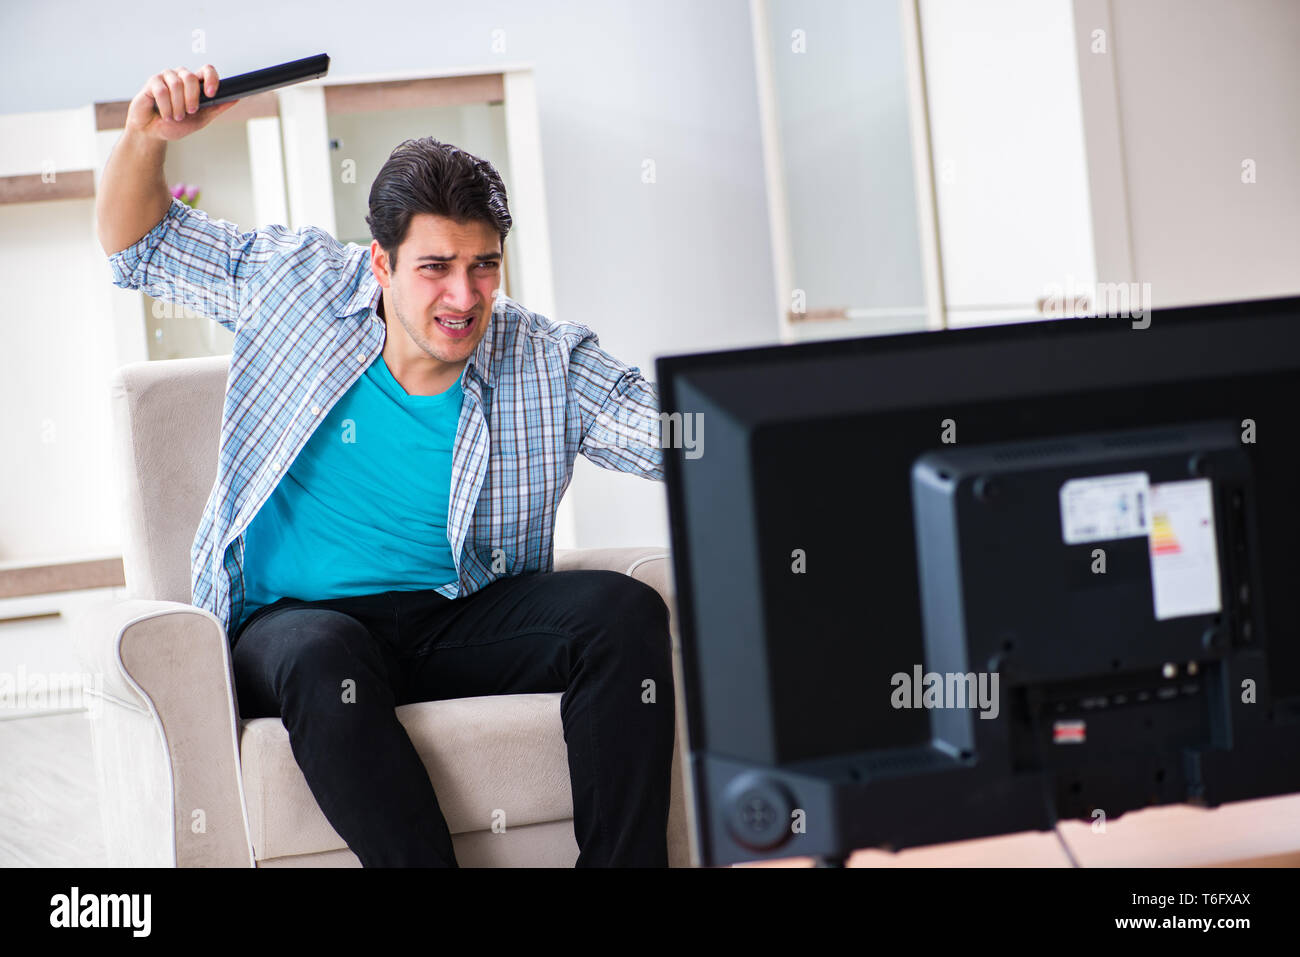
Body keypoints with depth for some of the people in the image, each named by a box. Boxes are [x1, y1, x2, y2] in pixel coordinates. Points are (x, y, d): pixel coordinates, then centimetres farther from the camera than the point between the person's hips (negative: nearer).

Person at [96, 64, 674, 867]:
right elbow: (141, 244, 13)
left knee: (627, 611, -23)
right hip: (297, 620, -1)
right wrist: (146, 140, -7)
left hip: (464, 621, 2)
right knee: (324, 659, -39)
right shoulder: (303, 282, 1)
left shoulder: (547, 366, -1)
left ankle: (622, 863, -23)